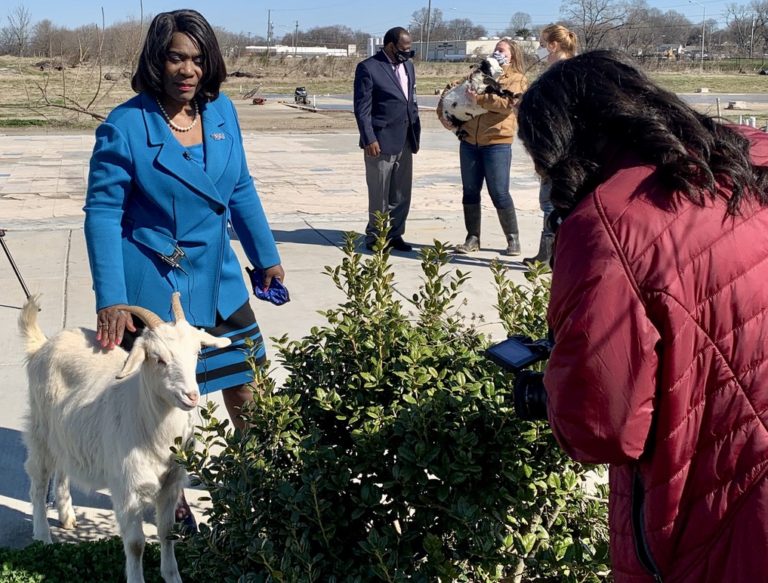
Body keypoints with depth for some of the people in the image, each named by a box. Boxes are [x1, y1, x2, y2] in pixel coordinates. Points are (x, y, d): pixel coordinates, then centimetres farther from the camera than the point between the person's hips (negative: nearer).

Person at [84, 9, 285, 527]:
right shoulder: (125, 126, -15)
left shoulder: (222, 111, 0)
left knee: (246, 392, 13)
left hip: (219, 281, 5)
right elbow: (102, 213, -13)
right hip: (154, 288, -5)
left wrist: (267, 256, 12)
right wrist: (111, 300, -18)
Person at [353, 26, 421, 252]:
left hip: (405, 141, 7)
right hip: (381, 141, -7)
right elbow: (362, 107, -11)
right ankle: (375, 238, 12)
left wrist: (416, 131, 12)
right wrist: (369, 139, -17)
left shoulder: (408, 66, 14)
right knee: (379, 195, 1)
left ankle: (394, 235, 20)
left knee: (401, 194, 10)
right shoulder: (368, 68, -8)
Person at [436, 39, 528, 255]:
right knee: (470, 191, 7)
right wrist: (443, 113, 2)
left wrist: (480, 99, -24)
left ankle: (513, 239, 8)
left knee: (499, 193, -4)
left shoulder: (517, 79, 3)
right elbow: (453, 89, 18)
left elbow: (507, 103, -16)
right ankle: (473, 238, 16)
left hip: (497, 143, -5)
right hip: (469, 141, 5)